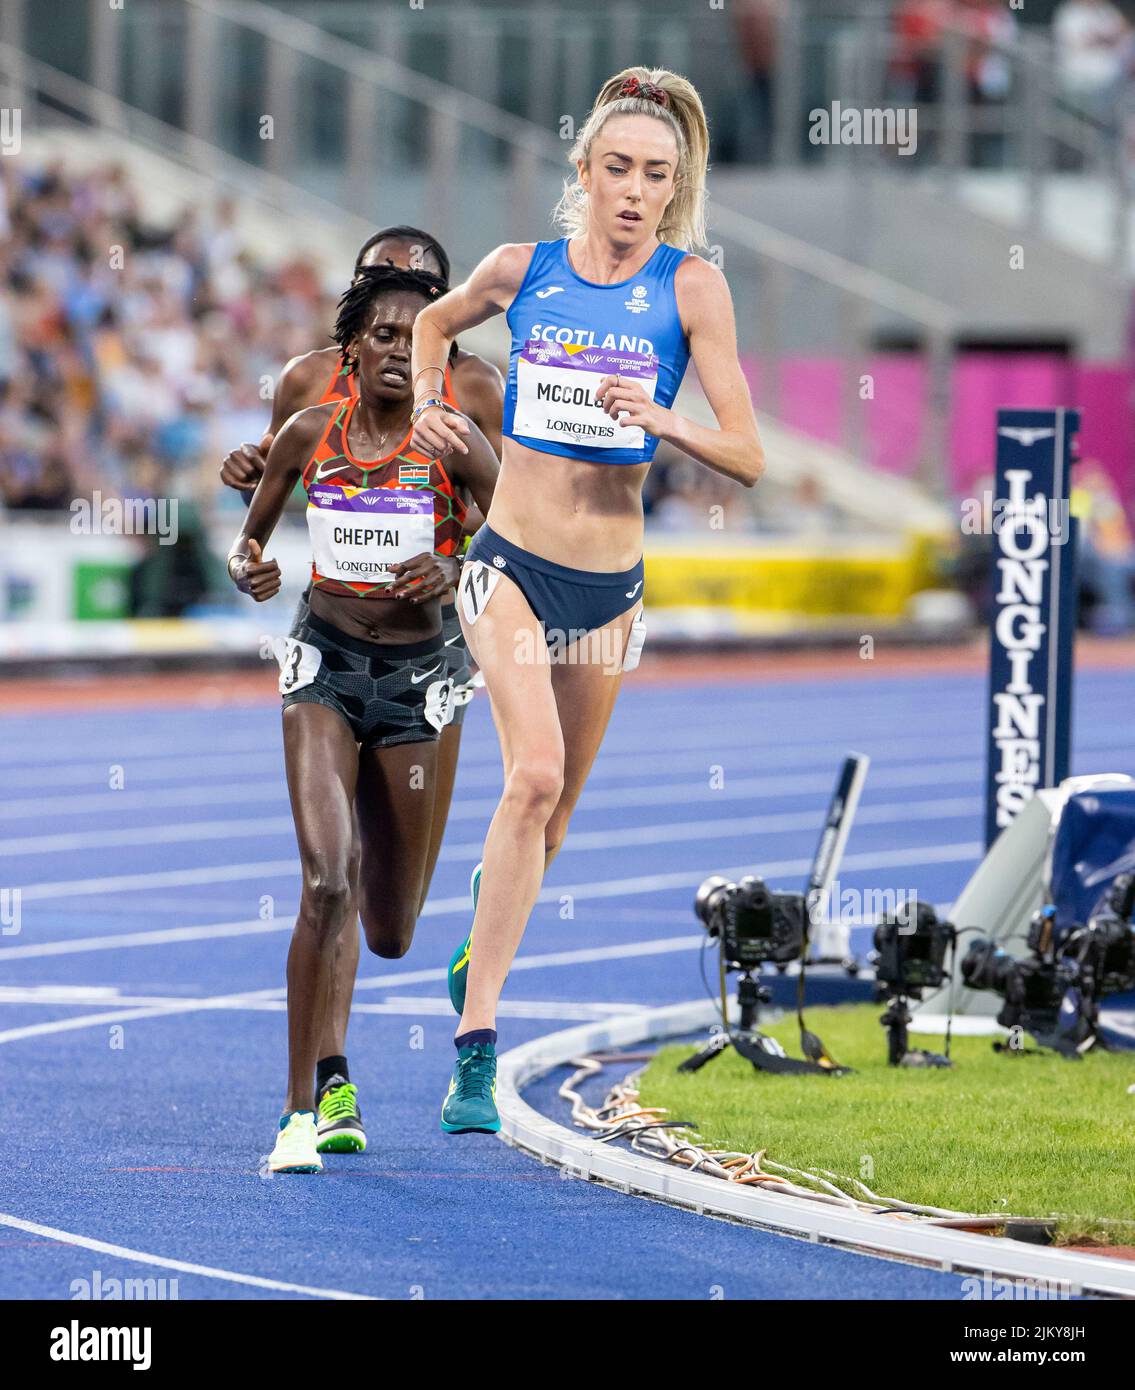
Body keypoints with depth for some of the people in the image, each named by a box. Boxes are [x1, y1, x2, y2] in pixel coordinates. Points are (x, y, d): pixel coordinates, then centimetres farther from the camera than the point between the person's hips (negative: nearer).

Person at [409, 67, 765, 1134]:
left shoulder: (691, 288, -5)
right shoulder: (523, 271, -1)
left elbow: (748, 458, -8)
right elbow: (433, 321, 23)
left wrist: (663, 422, -25)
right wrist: (426, 404, 5)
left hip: (610, 586, 2)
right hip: (509, 563, -2)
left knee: (551, 809, 14)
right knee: (535, 772, -23)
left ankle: (477, 958, 44)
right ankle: (477, 1037, -24)